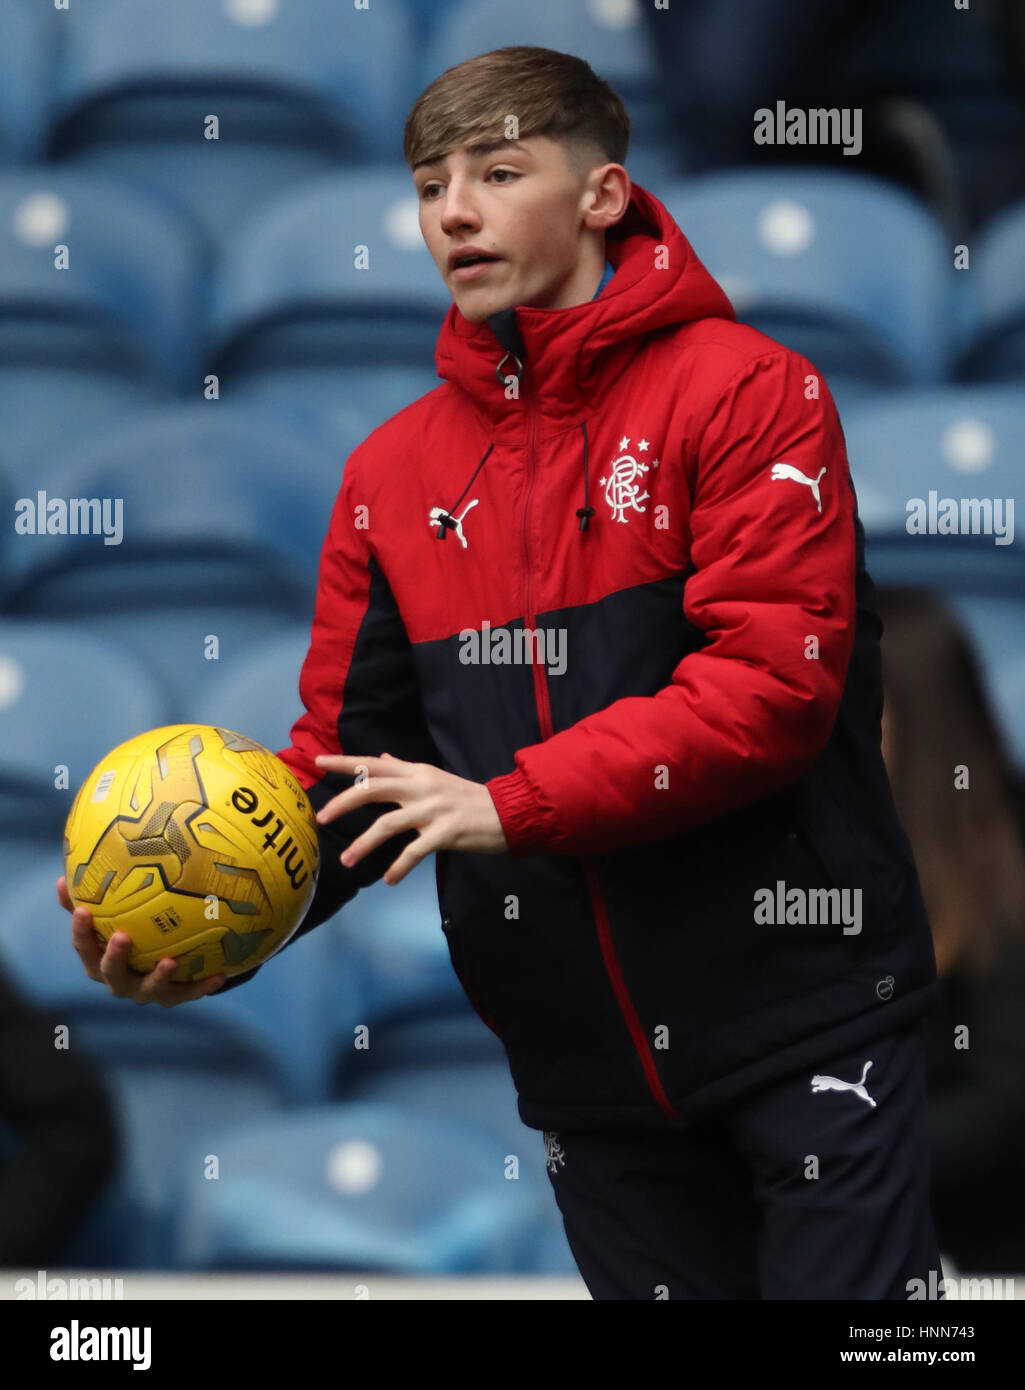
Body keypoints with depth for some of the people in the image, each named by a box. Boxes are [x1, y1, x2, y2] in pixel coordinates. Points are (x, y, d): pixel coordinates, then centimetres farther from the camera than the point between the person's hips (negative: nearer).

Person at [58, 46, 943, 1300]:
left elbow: (775, 678, -17)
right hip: (587, 1055, 5)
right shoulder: (395, 469, 10)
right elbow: (347, 747, 8)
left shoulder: (742, 391, -7)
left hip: (800, 1013, -5)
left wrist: (513, 804, -21)